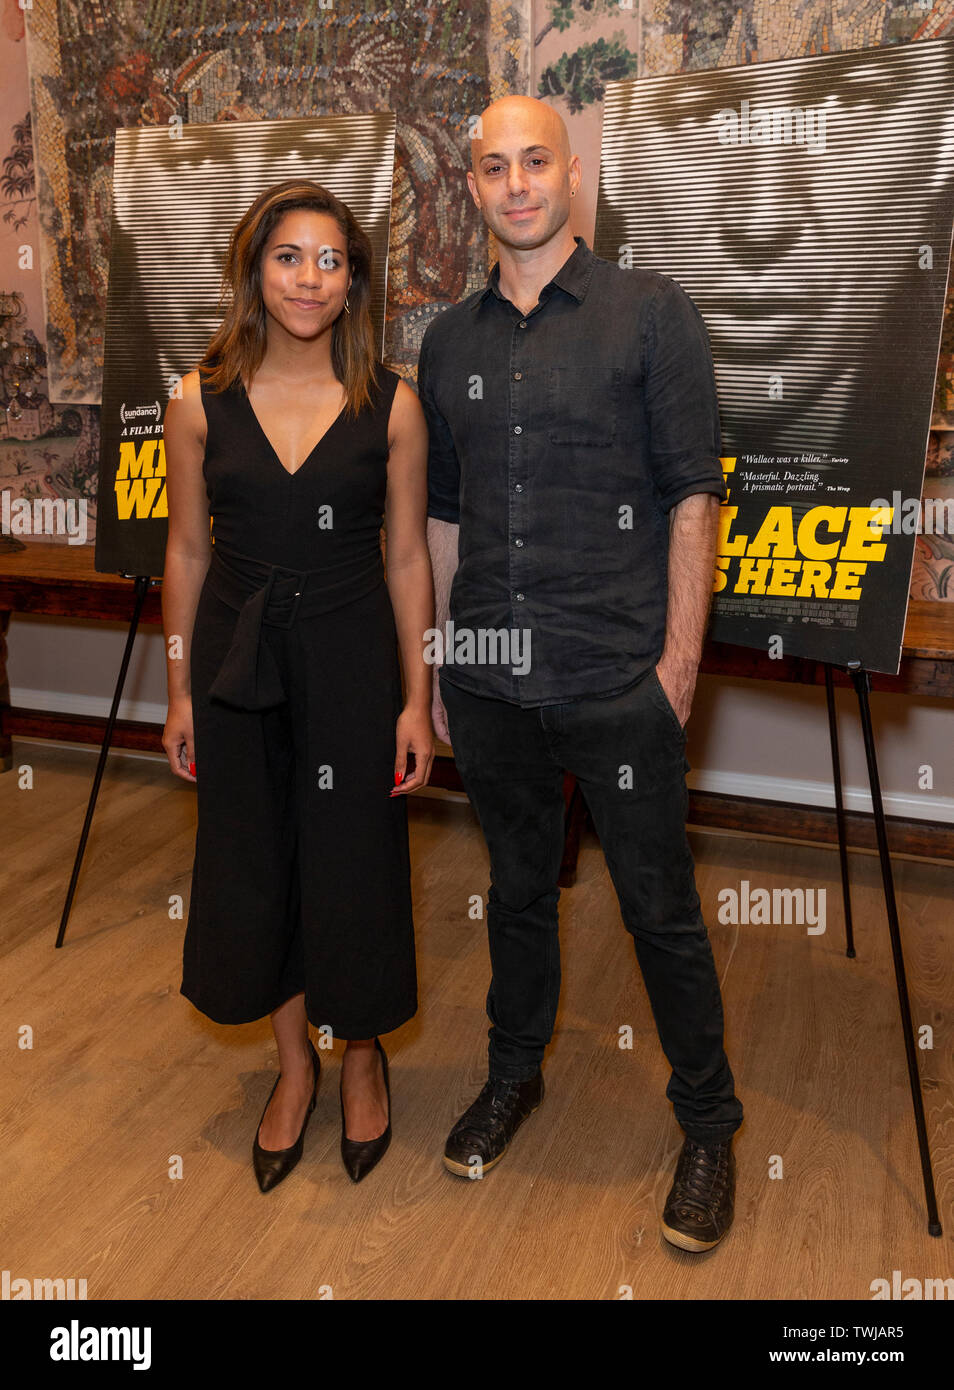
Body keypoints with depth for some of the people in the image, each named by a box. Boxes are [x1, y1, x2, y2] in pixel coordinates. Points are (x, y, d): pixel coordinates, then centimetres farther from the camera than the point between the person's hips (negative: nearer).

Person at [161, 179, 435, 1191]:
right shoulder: (201, 403, -1)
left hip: (352, 661, -1)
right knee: (252, 870, 12)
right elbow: (188, 552, 4)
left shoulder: (390, 405, -4)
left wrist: (417, 700, -4)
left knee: (354, 868, 8)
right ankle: (293, 1063, 37)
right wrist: (180, 691, 4)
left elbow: (406, 556, -2)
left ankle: (362, 1056, 36)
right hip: (238, 664, 2)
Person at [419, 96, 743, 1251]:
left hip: (618, 680, -3)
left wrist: (679, 659, -10)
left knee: (660, 909, 7)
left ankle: (707, 1122, 28)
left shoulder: (650, 312, -1)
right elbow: (444, 515, 14)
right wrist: (431, 660, 11)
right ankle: (513, 1076, 40)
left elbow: (693, 495, -5)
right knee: (518, 888, 19)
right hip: (491, 681, 4)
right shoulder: (451, 340, 11)